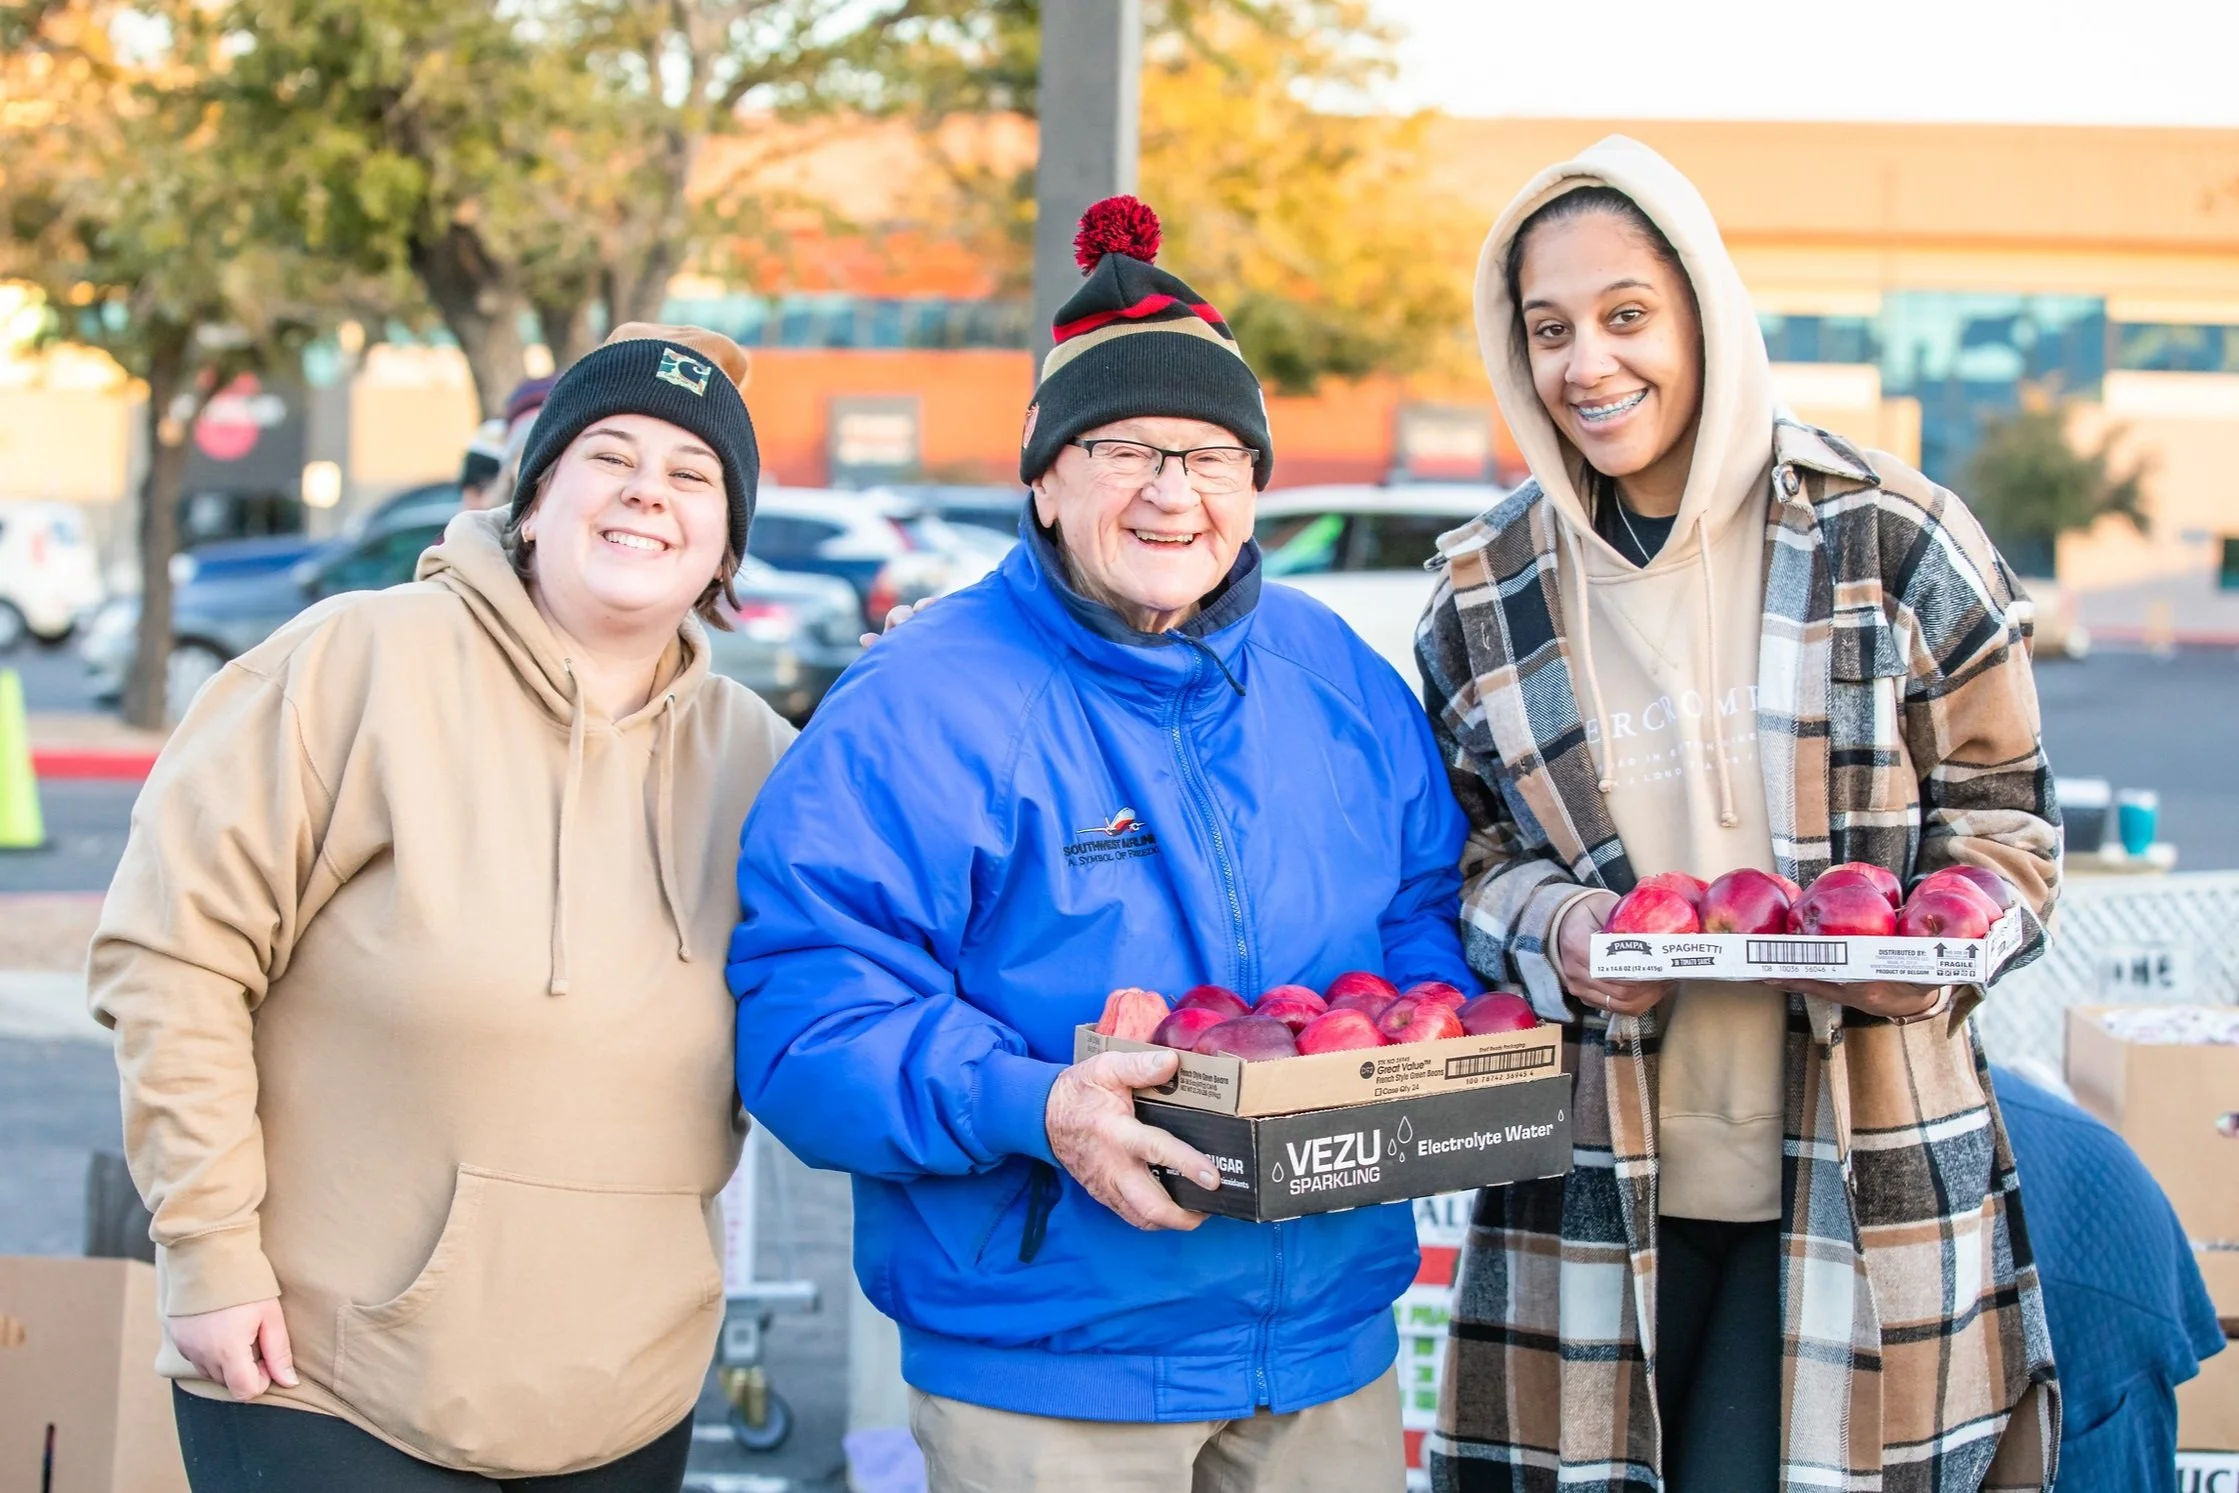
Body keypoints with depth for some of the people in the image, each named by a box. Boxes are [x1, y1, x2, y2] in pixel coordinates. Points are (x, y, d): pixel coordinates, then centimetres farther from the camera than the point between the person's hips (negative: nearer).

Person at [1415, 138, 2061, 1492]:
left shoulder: (1888, 536, -2)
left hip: (1857, 1167, -2)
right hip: (1595, 1169, 2)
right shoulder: (1488, 592, 6)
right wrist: (1556, 933, -10)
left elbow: (2002, 807, 4)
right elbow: (1469, 853, 12)